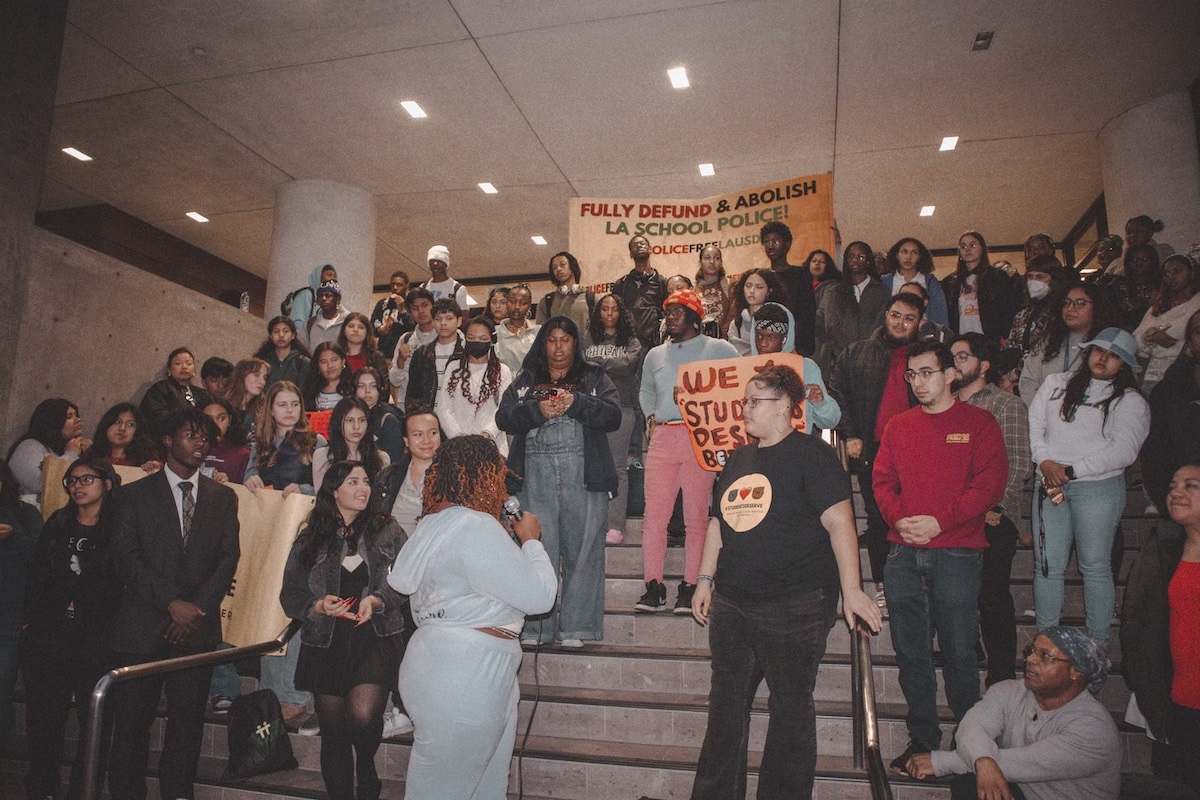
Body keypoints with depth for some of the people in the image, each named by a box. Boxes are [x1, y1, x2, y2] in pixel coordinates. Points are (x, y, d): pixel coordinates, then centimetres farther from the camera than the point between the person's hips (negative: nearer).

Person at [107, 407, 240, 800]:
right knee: (131, 720, 2)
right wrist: (172, 603, -12)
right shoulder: (136, 493, 7)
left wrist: (197, 607, -8)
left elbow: (229, 557, 5)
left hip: (197, 627, 1)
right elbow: (126, 558, -3)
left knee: (187, 722, 4)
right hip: (142, 627, -1)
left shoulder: (223, 497, 12)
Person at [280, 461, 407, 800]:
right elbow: (290, 596, 7)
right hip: (327, 643, 2)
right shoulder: (310, 539, 7)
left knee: (363, 715, -19)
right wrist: (319, 605, -12)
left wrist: (376, 599, -18)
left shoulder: (386, 529, 3)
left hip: (375, 639, -2)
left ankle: (366, 769, 13)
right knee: (333, 732, 9)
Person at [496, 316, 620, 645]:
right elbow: (504, 418, 4)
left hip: (583, 476, -1)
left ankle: (574, 627, 6)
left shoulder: (594, 378, 13)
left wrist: (576, 403, -14)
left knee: (580, 550, -1)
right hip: (535, 476, 1)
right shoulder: (525, 380, 17)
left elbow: (613, 417, -1)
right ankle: (535, 627, 9)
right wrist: (537, 410, -13)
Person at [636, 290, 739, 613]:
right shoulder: (655, 355, 20)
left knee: (696, 515, -2)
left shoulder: (719, 349, 6)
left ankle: (690, 587, 5)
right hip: (662, 437, 4)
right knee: (654, 514, -2)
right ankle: (653, 587, 4)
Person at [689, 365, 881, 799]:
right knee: (726, 705, 13)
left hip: (794, 605, -7)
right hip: (732, 603, 7)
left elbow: (839, 521, -14)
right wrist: (705, 578, 15)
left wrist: (851, 589, -20)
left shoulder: (811, 454, -6)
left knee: (790, 707, 5)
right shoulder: (739, 459, 15)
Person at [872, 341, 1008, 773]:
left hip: (956, 553, -4)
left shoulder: (979, 423, 3)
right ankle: (922, 738, 22)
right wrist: (900, 518, -7)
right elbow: (882, 480, 11)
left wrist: (939, 520, -14)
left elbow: (990, 483, -6)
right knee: (911, 652, 9)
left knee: (959, 652, 1)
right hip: (903, 554, 4)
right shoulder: (898, 425, 15)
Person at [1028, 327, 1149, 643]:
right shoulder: (1056, 383, 14)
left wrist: (1070, 471, -13)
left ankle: (1098, 645, 13)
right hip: (1050, 485, 3)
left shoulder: (1130, 401, 3)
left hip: (1098, 486, -2)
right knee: (1047, 566, 4)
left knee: (1095, 565, 2)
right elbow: (1033, 424, 8)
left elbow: (1123, 450, -9)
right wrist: (1045, 462, -7)